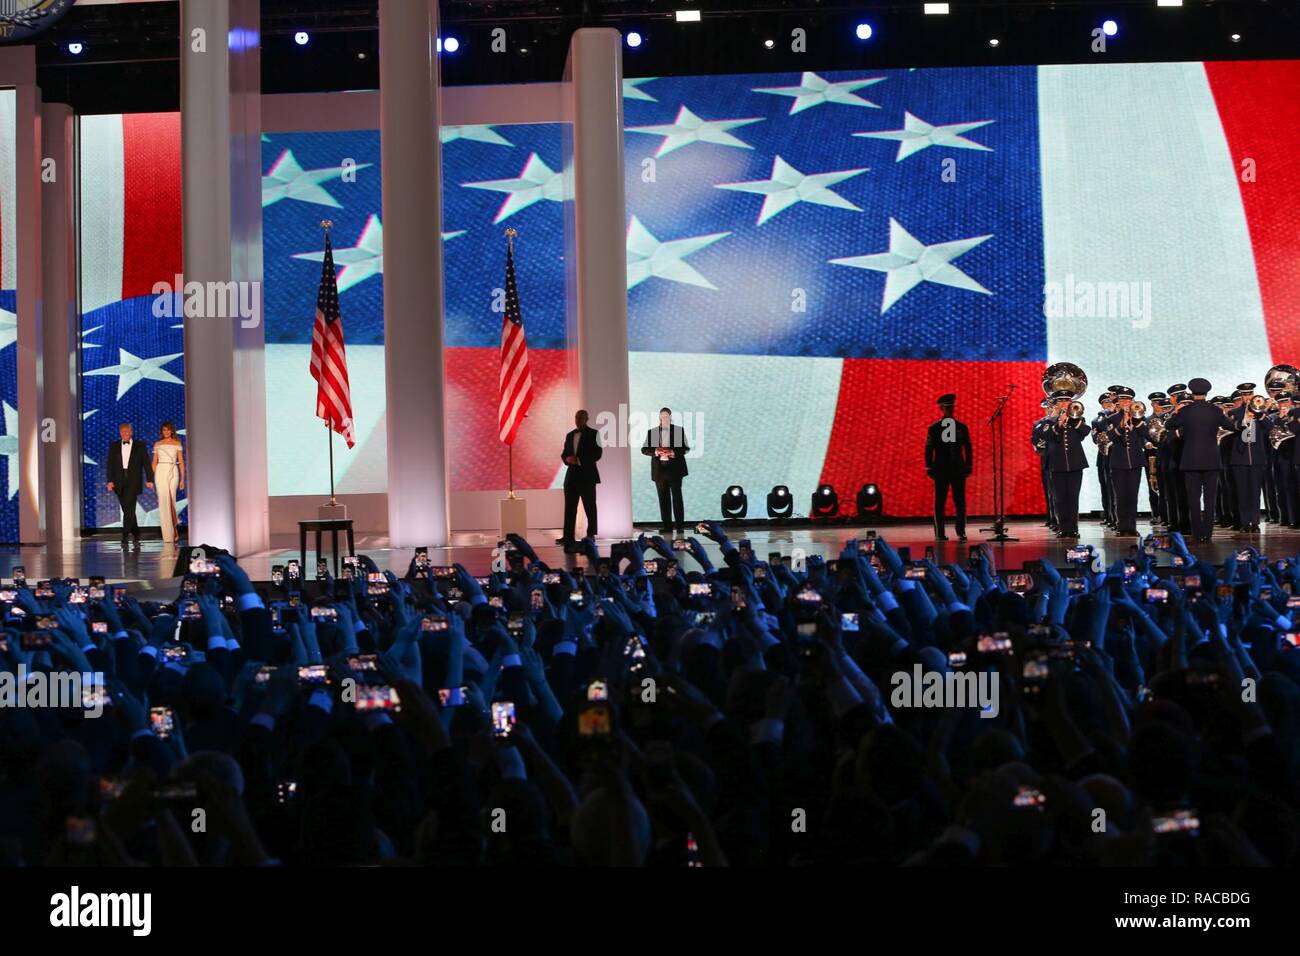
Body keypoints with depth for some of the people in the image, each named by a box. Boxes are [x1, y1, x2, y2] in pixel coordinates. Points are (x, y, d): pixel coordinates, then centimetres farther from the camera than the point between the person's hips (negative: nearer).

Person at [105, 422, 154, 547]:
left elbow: (146, 463, 5)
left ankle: (125, 535, -19)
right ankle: (136, 535, 17)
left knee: (129, 508, -16)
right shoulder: (114, 447, 11)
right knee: (128, 510, 6)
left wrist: (149, 479, -3)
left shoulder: (140, 446, 7)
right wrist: (110, 480, -3)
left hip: (133, 481, -3)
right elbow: (110, 465, 7)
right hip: (119, 482, 3)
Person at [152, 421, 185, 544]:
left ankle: (174, 529, 20)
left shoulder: (177, 444, 8)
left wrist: (182, 479, -1)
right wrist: (152, 478, 1)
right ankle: (168, 535, -10)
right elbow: (154, 462, 10)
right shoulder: (157, 444, 11)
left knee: (171, 500, -1)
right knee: (163, 501, -8)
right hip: (161, 472, 0)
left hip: (173, 472, 0)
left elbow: (181, 462, 6)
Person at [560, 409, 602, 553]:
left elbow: (597, 453, -10)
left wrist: (579, 460, -16)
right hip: (572, 475, 5)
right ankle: (568, 538, 0)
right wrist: (568, 459, -7)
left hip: (587, 476, -5)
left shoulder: (593, 434, 0)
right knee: (569, 509, 1)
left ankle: (591, 535, 9)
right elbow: (564, 454, 16)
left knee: (590, 508, 1)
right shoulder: (570, 435, 17)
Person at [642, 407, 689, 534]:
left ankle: (679, 524, -1)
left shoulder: (679, 430, 5)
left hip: (675, 469, -2)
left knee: (677, 497, -3)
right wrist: (654, 452, -11)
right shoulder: (652, 432, 11)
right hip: (660, 470, 2)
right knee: (663, 499, 3)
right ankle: (666, 525, 5)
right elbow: (644, 449, 9)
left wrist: (675, 453, -15)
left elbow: (686, 448, 3)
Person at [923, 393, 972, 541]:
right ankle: (939, 533, 3)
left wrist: (968, 467, 3)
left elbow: (968, 448, 9)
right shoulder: (934, 428, 3)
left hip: (958, 468, 1)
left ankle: (961, 532, 0)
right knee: (940, 502, 0)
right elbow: (929, 449, 3)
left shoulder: (962, 427, 7)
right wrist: (929, 468, -3)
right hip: (941, 469, -1)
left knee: (960, 501, -2)